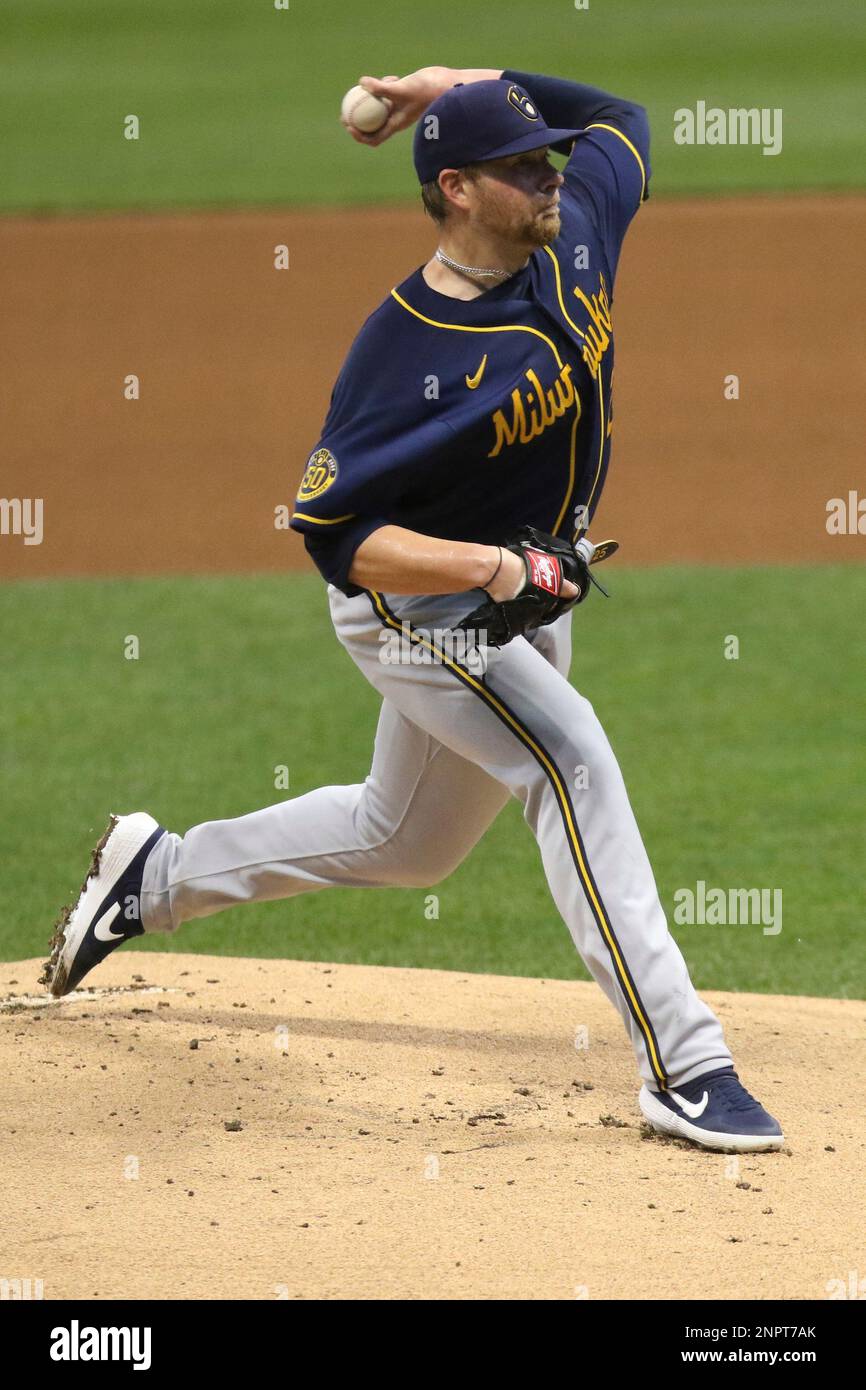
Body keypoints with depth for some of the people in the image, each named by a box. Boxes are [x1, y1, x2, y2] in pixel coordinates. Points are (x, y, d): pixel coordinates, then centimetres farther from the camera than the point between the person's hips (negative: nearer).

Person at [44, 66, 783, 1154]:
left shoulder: (575, 238, -9)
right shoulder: (405, 352, -29)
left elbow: (621, 117, 12)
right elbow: (334, 533, -26)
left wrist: (467, 84, 2)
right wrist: (486, 565, -38)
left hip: (529, 593, 8)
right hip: (414, 605, -8)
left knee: (404, 843, 22)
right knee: (572, 760, -27)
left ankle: (160, 872, 42)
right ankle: (683, 1069, -29)